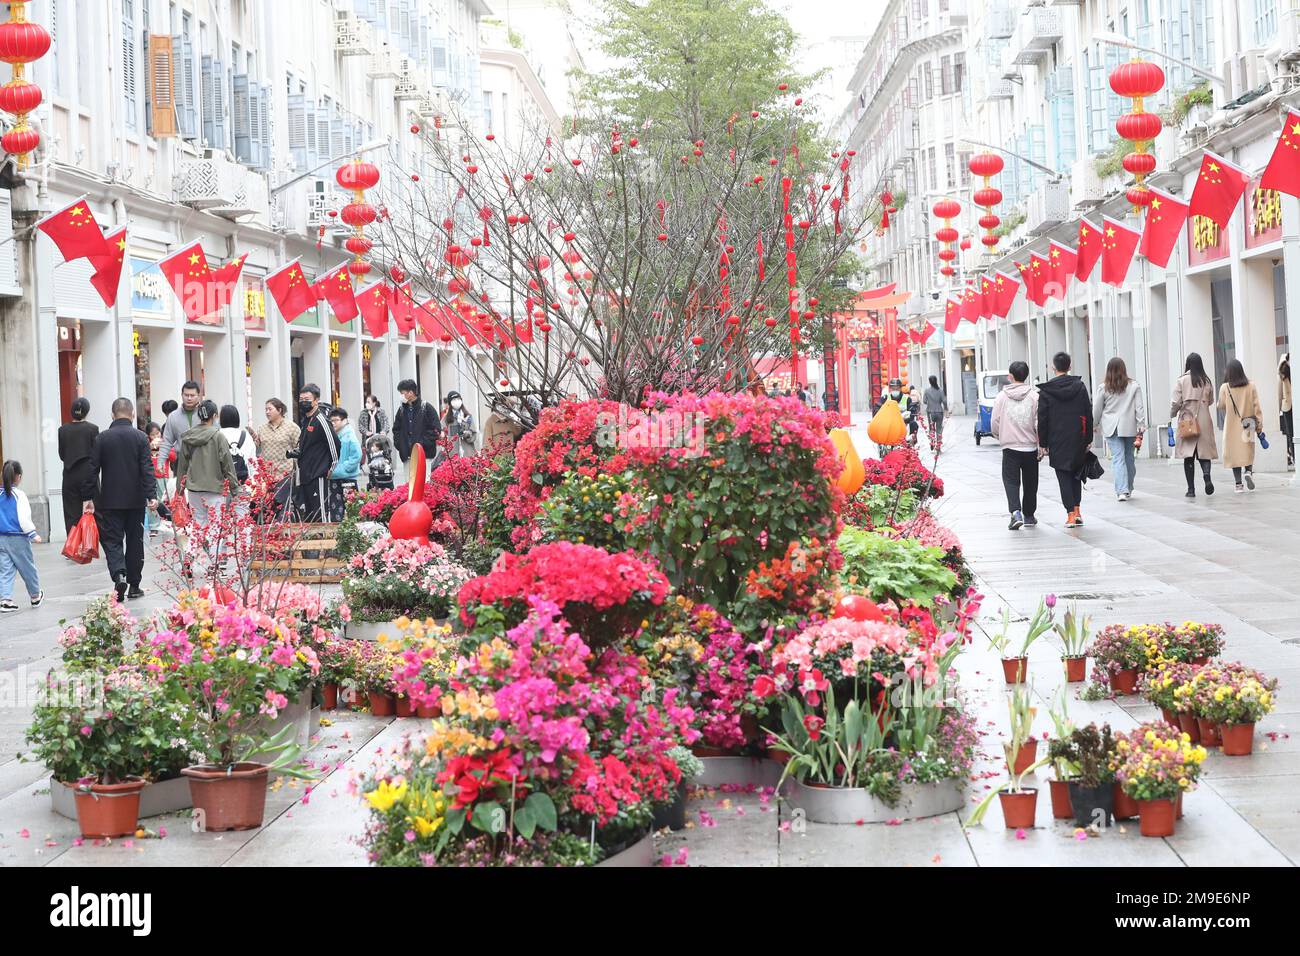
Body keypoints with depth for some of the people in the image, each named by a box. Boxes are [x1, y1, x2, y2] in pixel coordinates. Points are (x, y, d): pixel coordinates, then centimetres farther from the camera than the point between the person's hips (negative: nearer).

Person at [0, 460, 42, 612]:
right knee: (28, 568, 13)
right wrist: (33, 534, -8)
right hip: (18, 538, -4)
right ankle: (35, 596, 28)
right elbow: (24, 518, -17)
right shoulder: (19, 495, -14)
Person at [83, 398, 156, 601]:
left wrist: (89, 497, 5)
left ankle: (119, 575, -22)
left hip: (109, 500, -1)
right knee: (135, 541, 10)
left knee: (112, 540, 3)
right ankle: (134, 585, 15)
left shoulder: (101, 438, -2)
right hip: (136, 500, 1)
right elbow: (147, 469, -9)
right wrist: (151, 495, -10)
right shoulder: (140, 437, -3)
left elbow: (93, 470, -1)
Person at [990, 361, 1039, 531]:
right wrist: (1041, 443, 5)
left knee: (1011, 480, 1)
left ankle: (1016, 512, -20)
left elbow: (995, 423, -1)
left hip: (1010, 447, -1)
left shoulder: (1002, 396, -3)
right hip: (1030, 446, 1)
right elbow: (1039, 423, -7)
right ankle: (1029, 516, 24)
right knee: (1030, 482, 15)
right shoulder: (1034, 396, -4)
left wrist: (1001, 437, 18)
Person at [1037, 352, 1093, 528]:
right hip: (1078, 439, 2)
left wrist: (1043, 443, 2)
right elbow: (1088, 414, 2)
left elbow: (1042, 419, -5)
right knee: (1076, 474, 16)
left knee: (1064, 477, 2)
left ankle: (1070, 514, -5)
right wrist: (1088, 439, 8)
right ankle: (1077, 510, 10)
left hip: (1057, 441, -2)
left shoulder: (1046, 390, -6)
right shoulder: (1080, 386, 0)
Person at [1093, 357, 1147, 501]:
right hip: (1130, 428, 1)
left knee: (1118, 459, -4)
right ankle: (1128, 490, 23)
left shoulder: (1104, 389, -1)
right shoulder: (1134, 386, 1)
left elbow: (1096, 411, 5)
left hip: (1111, 429, -1)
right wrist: (1141, 427, -1)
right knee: (1129, 458, 13)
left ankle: (1122, 490, -17)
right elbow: (1140, 408, -2)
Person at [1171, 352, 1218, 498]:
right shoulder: (1206, 381, 1)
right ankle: (1207, 475, -19)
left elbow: (1175, 403, -7)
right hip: (1204, 422, 2)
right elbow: (1210, 400, 13)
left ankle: (1191, 489, 2)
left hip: (1186, 422, -2)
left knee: (1188, 456, 4)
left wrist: (1172, 416, 8)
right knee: (1204, 452, 9)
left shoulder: (1182, 381, -7)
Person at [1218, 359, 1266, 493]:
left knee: (1234, 453, 5)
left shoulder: (1225, 388, -9)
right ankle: (1249, 471, -14)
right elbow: (1257, 407, -3)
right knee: (1248, 451, 13)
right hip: (1248, 426, 1)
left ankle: (1239, 484, 1)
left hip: (1232, 426, -1)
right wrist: (1259, 425, 2)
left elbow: (1221, 406, 0)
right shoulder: (1251, 386, -4)